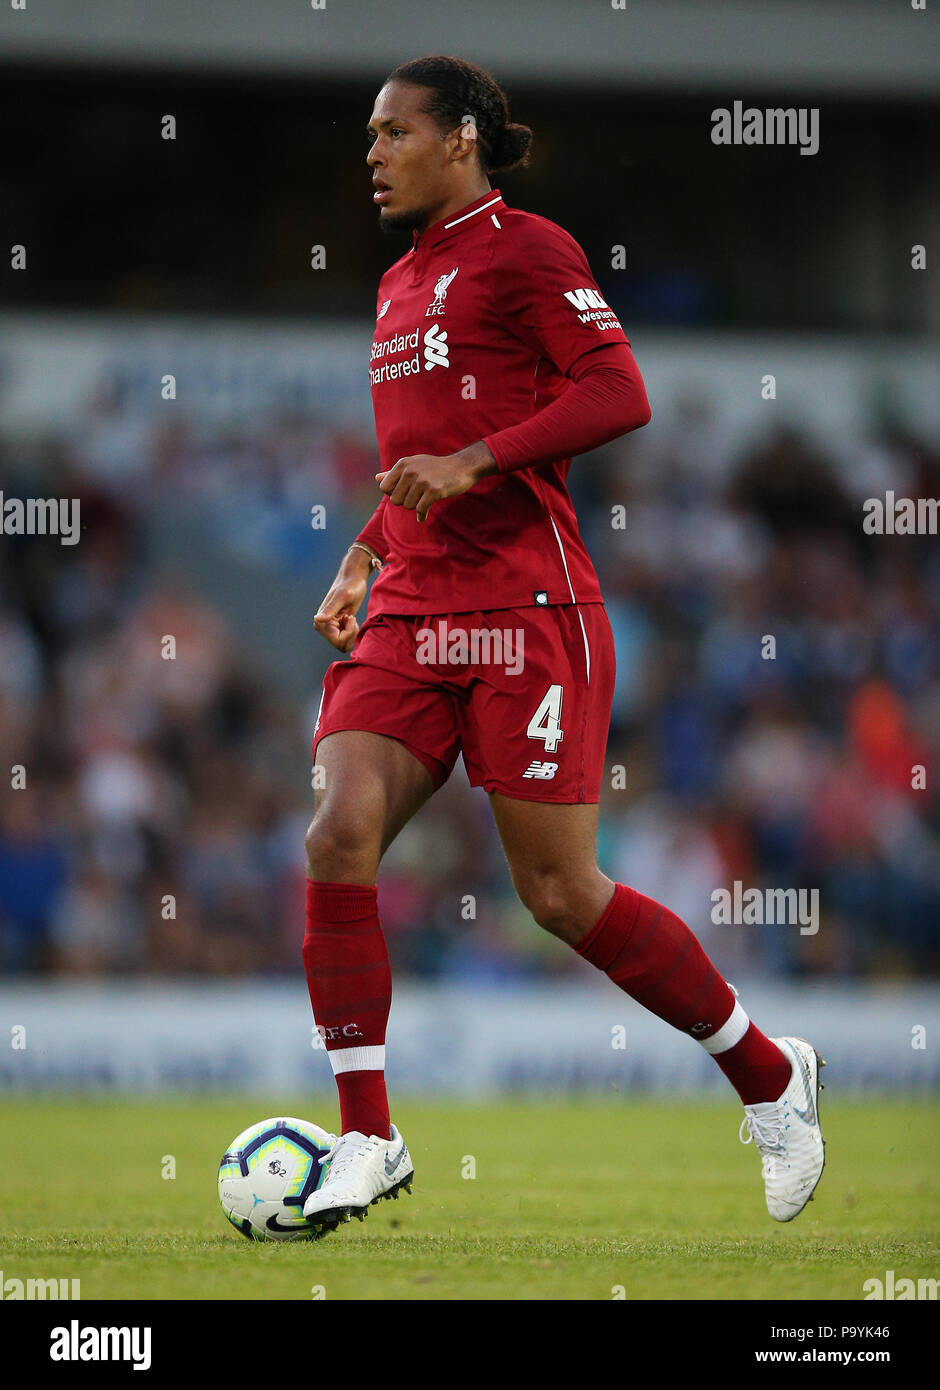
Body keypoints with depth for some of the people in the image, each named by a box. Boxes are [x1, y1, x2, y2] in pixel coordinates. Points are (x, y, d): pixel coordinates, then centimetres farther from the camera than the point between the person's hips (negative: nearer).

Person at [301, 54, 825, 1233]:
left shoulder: (522, 250, -3)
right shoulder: (401, 283, 21)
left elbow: (620, 394, -13)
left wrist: (470, 463, -21)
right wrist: (362, 557, 16)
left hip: (526, 611, -7)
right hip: (411, 616, 7)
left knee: (560, 892, -5)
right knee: (338, 837, -13)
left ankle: (769, 1077, 15)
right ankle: (366, 1144, -7)